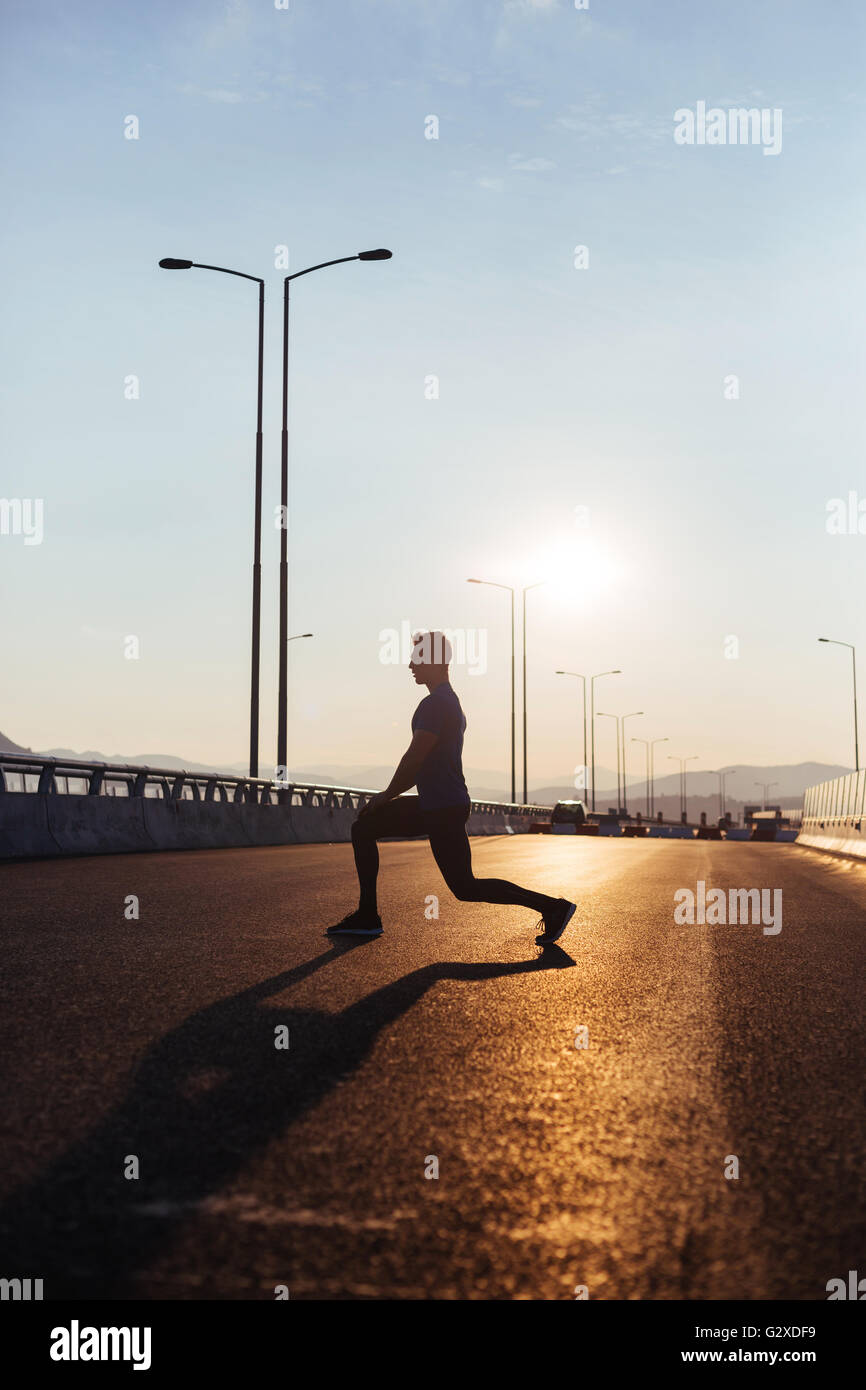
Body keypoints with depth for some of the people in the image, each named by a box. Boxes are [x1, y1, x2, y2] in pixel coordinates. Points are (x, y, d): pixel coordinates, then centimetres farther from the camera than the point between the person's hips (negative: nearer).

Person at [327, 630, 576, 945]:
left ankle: (551, 907, -7)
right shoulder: (450, 702, 17)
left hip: (444, 809, -10)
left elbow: (414, 757, -20)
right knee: (363, 828, 14)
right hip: (435, 804, 10)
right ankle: (367, 917, 14)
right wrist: (388, 796, 20)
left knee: (465, 888, -7)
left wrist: (386, 796, -5)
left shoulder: (435, 704, -16)